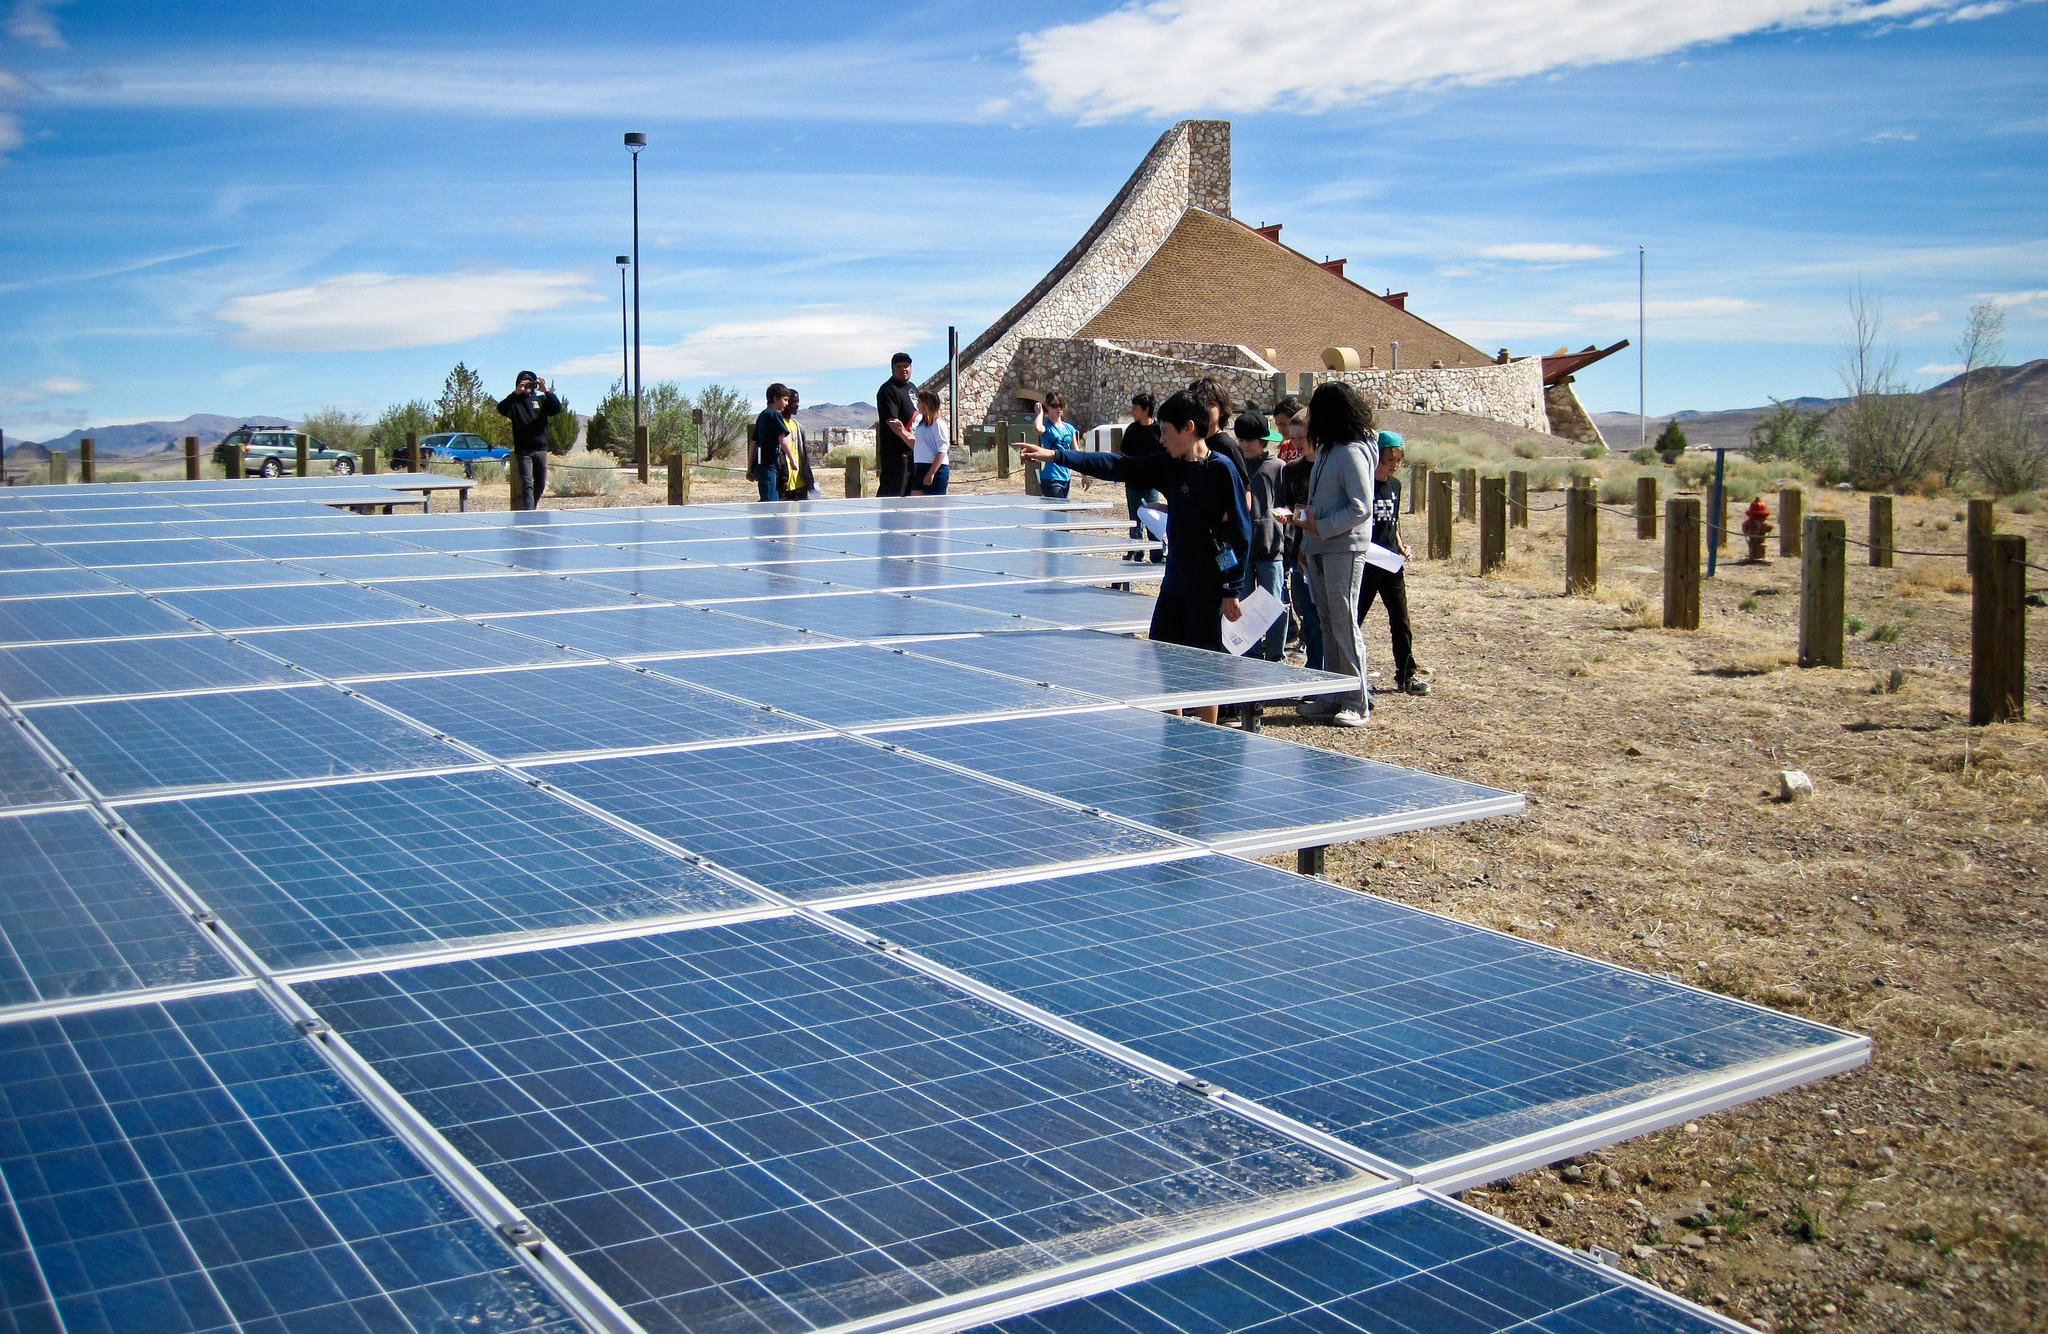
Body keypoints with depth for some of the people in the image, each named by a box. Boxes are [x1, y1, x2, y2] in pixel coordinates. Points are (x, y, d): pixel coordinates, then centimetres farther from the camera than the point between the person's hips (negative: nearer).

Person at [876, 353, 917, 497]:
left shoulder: (911, 387, 18)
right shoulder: (888, 390, -11)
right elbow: (892, 421, -21)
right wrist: (908, 438, -29)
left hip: (913, 453, 9)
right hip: (895, 452, -9)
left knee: (910, 493, 11)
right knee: (893, 493, -11)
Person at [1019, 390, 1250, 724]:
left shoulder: (1221, 470, -12)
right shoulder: (1169, 465, 8)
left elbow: (1240, 533, -12)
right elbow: (1118, 466, 8)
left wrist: (1233, 591, -14)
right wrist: (1055, 455, 3)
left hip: (1210, 589, -7)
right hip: (1175, 583, 7)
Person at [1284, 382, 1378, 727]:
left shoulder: (1352, 452, -14)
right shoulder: (1327, 449, 15)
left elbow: (1361, 509, -18)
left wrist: (1321, 527, -17)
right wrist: (1307, 517, 9)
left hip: (1344, 549, -9)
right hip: (1320, 549, 9)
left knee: (1344, 625, -7)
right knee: (1328, 624, 11)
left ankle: (1358, 703, -1)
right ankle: (1332, 698, 17)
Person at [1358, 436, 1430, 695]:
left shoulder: (1395, 485, 11)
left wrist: (1401, 547, 9)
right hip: (1364, 564, -6)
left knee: (1400, 620, 8)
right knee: (1354, 620, 1)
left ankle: (1406, 676, 16)